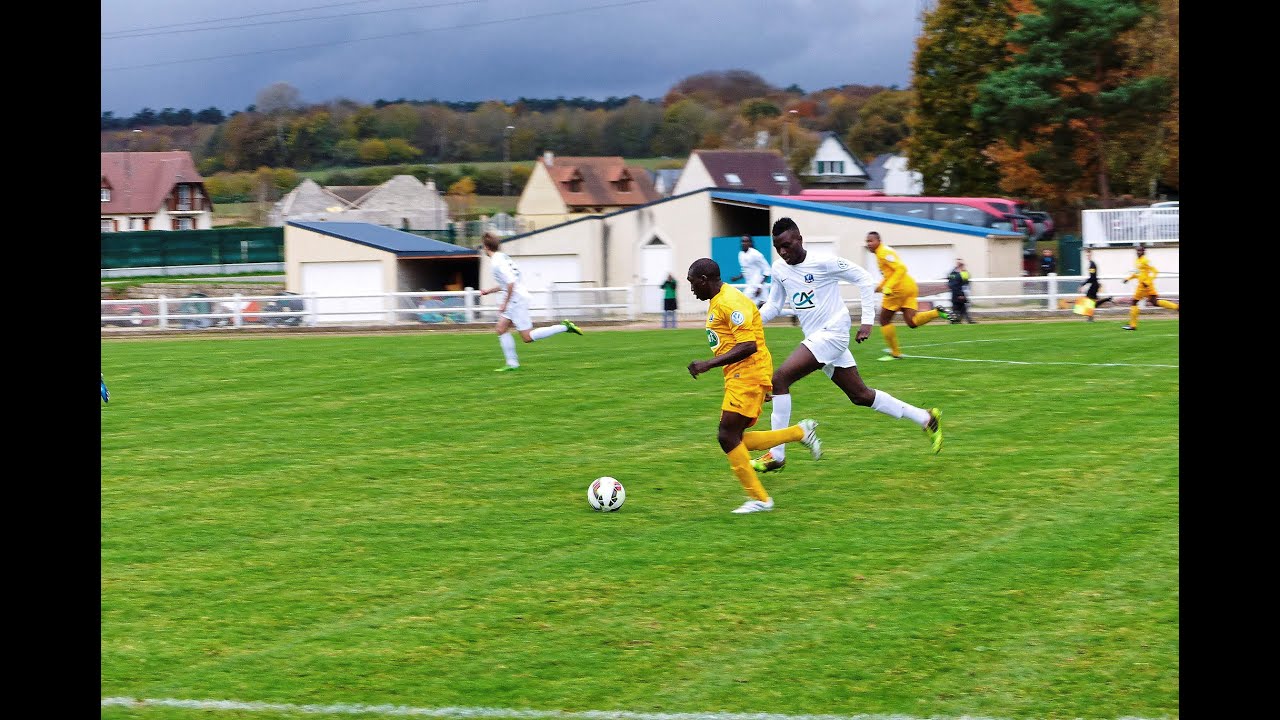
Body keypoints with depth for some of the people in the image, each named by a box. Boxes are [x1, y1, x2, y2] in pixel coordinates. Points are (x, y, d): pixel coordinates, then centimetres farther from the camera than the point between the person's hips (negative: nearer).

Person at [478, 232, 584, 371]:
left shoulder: (497, 263, -17)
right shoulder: (503, 257, 13)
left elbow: (511, 282, -26)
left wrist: (505, 302, -19)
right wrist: (490, 290, 25)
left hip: (517, 300, -10)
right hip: (514, 301, 10)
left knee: (527, 337, -7)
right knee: (500, 329, 9)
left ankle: (564, 327, -8)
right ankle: (512, 363, 9)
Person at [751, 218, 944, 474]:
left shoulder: (823, 262, -14)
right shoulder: (779, 269, 7)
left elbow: (864, 279, -8)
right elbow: (772, 306, 16)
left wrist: (867, 321, -12)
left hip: (832, 333, -8)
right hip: (816, 339, 8)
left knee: (779, 379, -19)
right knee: (860, 395, 14)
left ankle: (776, 455, -15)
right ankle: (927, 419, 28)